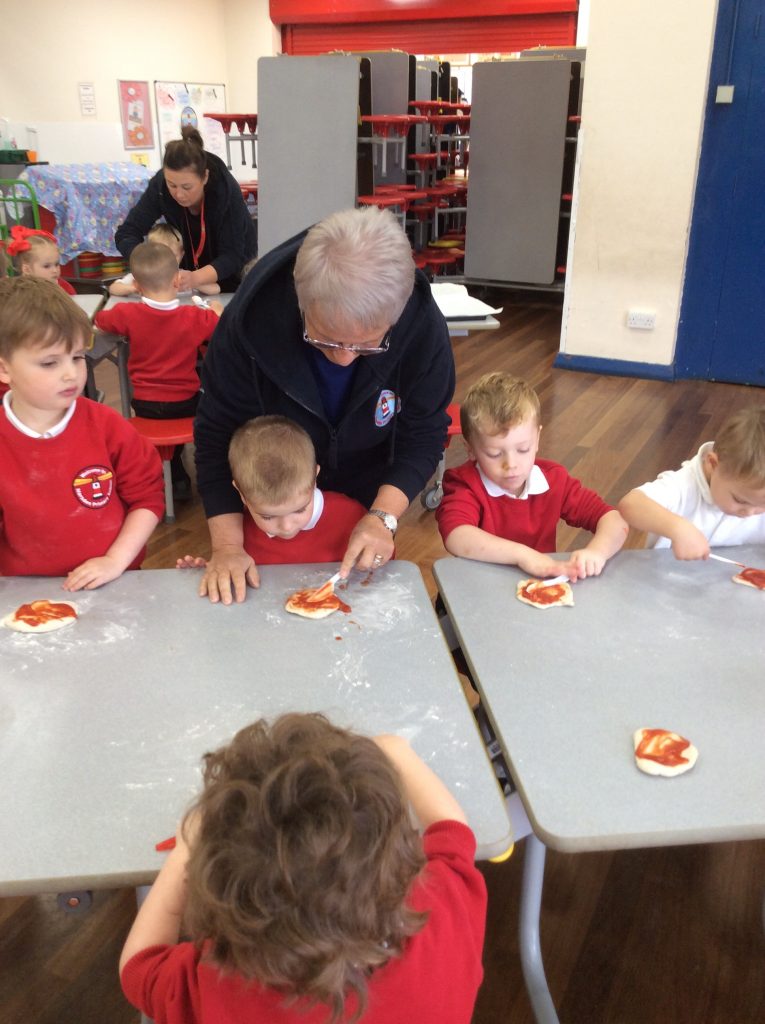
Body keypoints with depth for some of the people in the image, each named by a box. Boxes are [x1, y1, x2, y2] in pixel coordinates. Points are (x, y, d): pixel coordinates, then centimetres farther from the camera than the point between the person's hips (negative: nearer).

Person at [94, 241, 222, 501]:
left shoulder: (128, 314, -14)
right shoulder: (197, 317, -17)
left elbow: (99, 320, 6)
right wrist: (217, 312, 16)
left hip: (144, 404, 1)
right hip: (185, 403, -1)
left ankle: (177, 479, 30)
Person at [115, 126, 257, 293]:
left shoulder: (227, 189, -34)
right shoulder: (159, 185, -27)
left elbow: (232, 256, -34)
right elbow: (126, 233, -23)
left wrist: (196, 278, -52)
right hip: (189, 265, 2)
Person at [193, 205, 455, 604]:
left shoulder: (424, 328, -32)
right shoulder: (251, 318, -35)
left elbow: (423, 437, -20)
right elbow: (219, 433, -24)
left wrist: (383, 517, -33)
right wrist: (227, 545, -30)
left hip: (370, 494, 1)